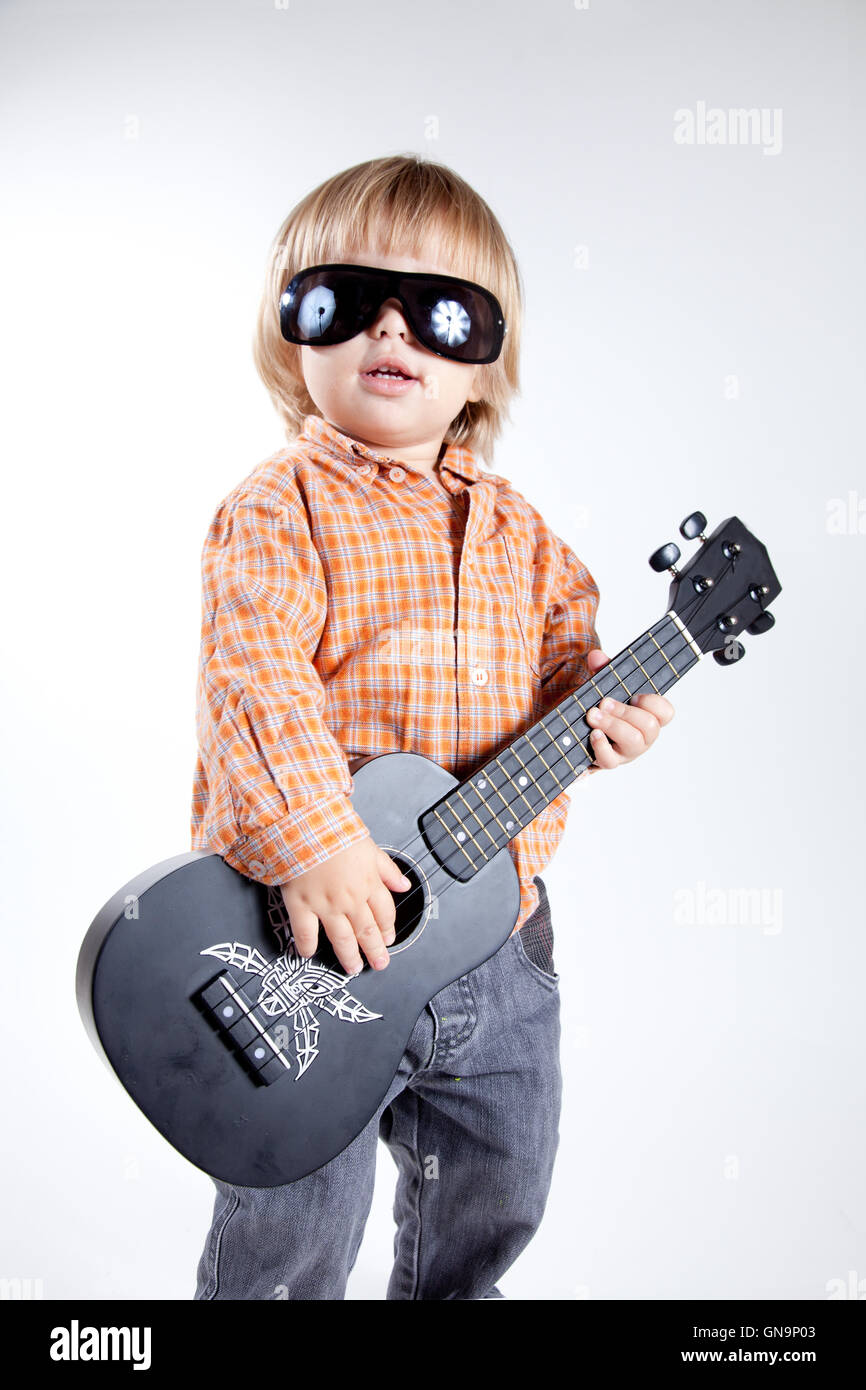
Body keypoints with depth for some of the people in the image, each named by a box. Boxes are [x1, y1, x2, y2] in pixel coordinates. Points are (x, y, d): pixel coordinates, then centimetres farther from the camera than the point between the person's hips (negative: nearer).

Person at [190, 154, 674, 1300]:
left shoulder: (514, 527, 8)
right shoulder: (278, 512, -11)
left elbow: (562, 642, 16)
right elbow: (254, 682, -23)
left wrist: (602, 698, -6)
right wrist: (312, 842, -34)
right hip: (319, 939, -5)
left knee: (495, 1201, 23)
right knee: (290, 1249, 8)